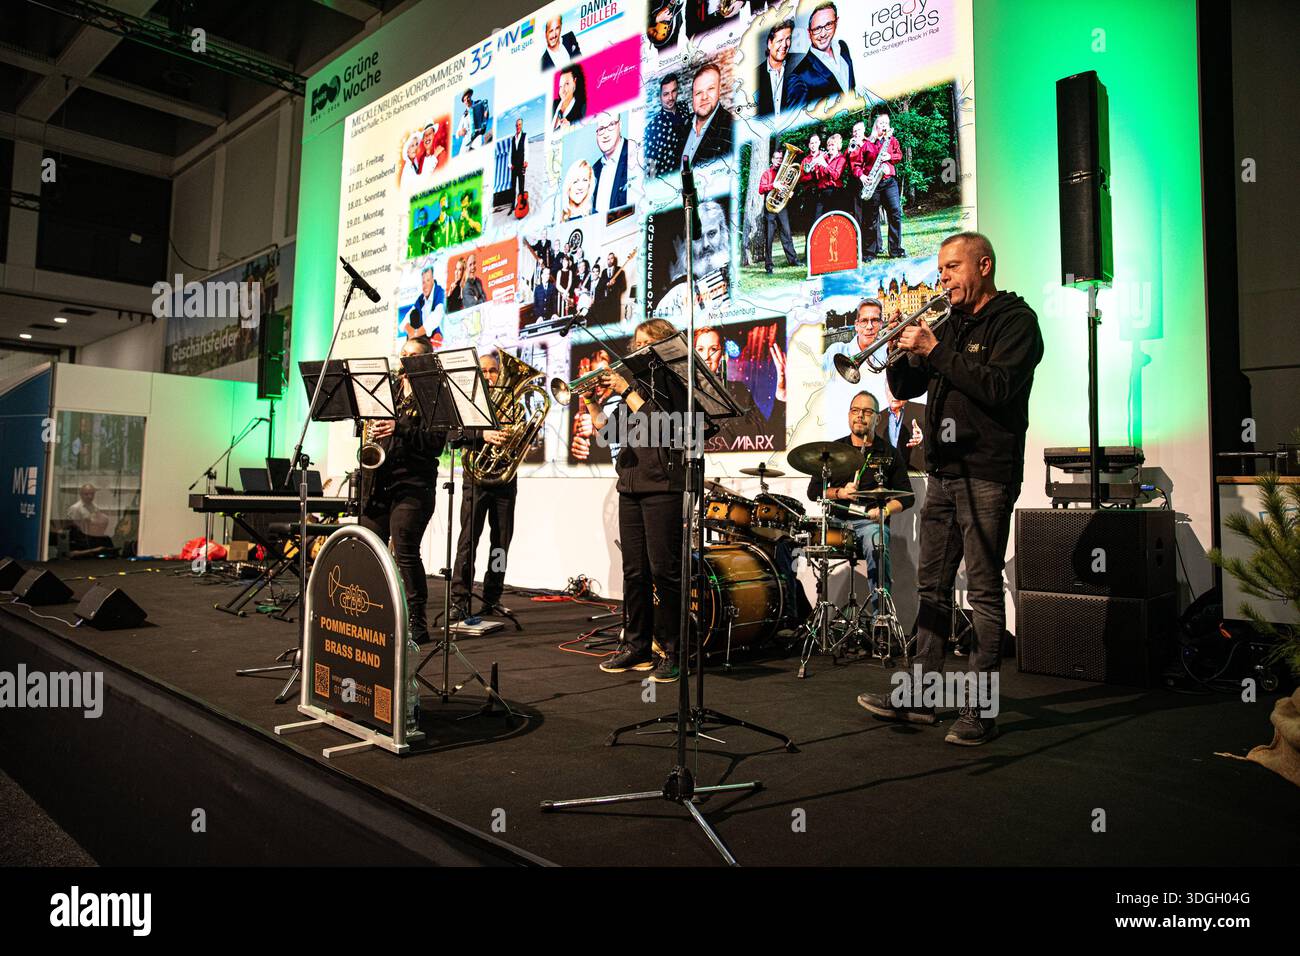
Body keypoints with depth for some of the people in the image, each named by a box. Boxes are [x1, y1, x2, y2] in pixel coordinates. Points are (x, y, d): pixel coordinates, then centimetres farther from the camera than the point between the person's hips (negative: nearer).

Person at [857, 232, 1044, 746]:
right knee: (932, 587, 9)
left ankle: (979, 711, 2)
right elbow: (905, 389, 17)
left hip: (986, 473, -7)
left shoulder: (1015, 319, -2)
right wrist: (901, 349, -1)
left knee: (984, 590, -4)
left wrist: (934, 350, -17)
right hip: (942, 471, 7)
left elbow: (997, 387, -18)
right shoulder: (948, 325, 19)